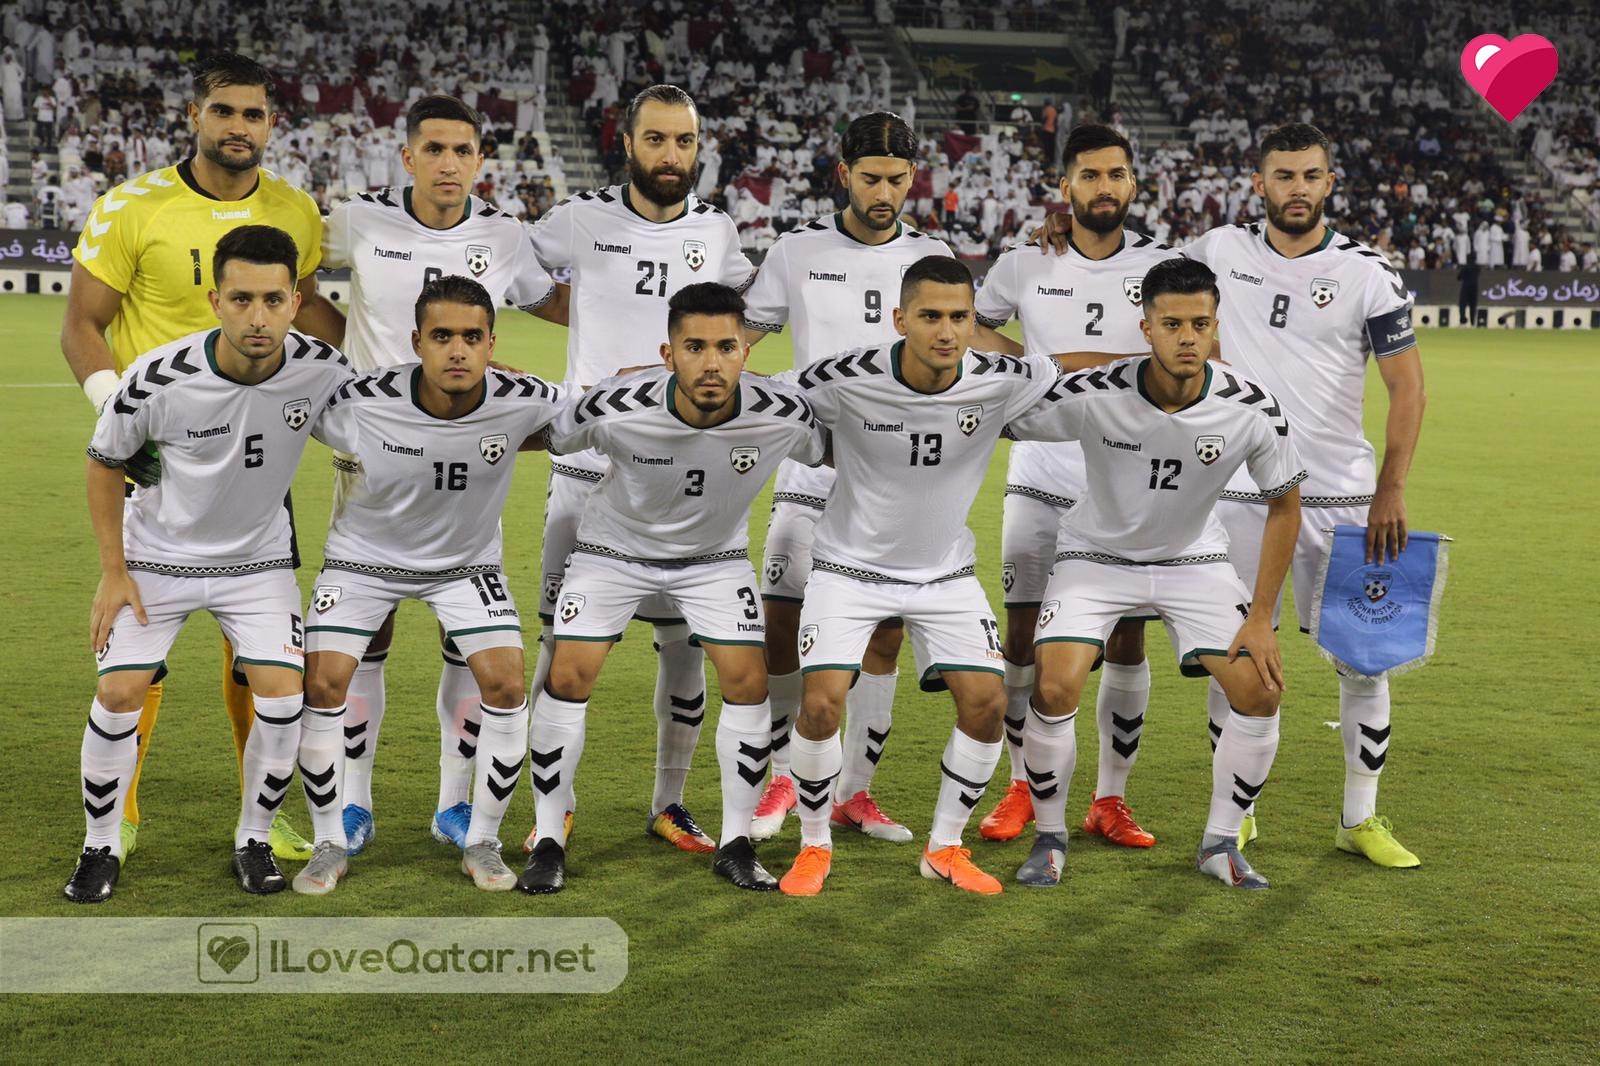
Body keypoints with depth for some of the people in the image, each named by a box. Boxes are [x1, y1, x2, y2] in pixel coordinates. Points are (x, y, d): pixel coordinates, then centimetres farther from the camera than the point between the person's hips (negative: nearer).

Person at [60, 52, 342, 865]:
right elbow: (81, 325, -5)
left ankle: (264, 810, 20)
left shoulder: (296, 214, 3)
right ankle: (116, 814, 15)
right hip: (156, 453, -4)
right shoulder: (131, 209, -9)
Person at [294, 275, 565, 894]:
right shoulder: (361, 404, -30)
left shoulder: (520, 402, -26)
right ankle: (329, 847, 7)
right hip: (365, 555, -1)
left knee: (506, 686, -12)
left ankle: (482, 844, 7)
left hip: (468, 559, 1)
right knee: (321, 686, -12)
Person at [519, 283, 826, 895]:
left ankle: (735, 845, 9)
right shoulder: (614, 409, -33)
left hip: (716, 554, 1)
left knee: (748, 682, -8)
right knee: (569, 677, -10)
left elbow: (834, 457, -5)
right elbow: (548, 440, -11)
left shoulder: (783, 417, -29)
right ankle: (549, 841, 7)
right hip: (616, 545, -1)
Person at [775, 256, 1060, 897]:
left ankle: (945, 848, 13)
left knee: (988, 700, -9)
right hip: (850, 562, -2)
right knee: (822, 700, -17)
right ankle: (814, 847, 7)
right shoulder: (848, 380, -24)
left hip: (945, 571, 3)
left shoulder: (1001, 382, -18)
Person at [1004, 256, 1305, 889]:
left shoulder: (1252, 409, -21)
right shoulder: (1093, 396, -27)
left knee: (1260, 691, -12)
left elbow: (1284, 506, -7)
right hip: (1097, 554, -2)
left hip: (1195, 561, 2)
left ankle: (1220, 843, 10)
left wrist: (1260, 618, -9)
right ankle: (1049, 838, 4)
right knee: (1055, 689, -21)